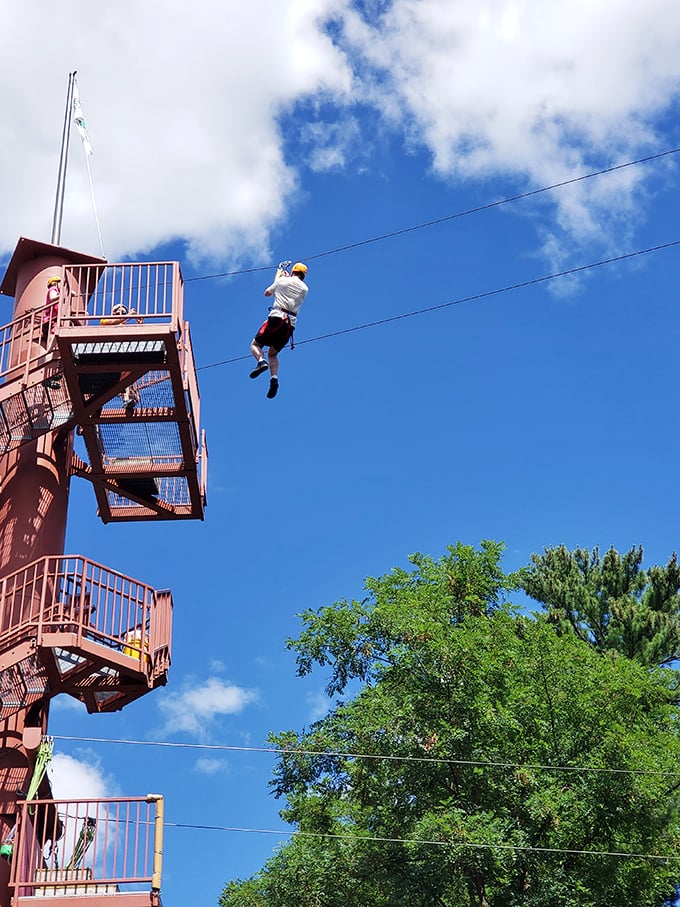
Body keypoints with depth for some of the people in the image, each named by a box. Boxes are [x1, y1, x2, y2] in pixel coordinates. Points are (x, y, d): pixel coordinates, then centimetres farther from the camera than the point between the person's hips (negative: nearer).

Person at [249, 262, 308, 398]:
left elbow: (267, 293, 25)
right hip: (290, 324, 4)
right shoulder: (304, 288, 14)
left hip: (276, 318, -4)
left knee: (255, 344, 7)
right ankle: (274, 378, -9)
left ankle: (261, 361, -25)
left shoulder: (282, 281, 7)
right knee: (273, 353, 16)